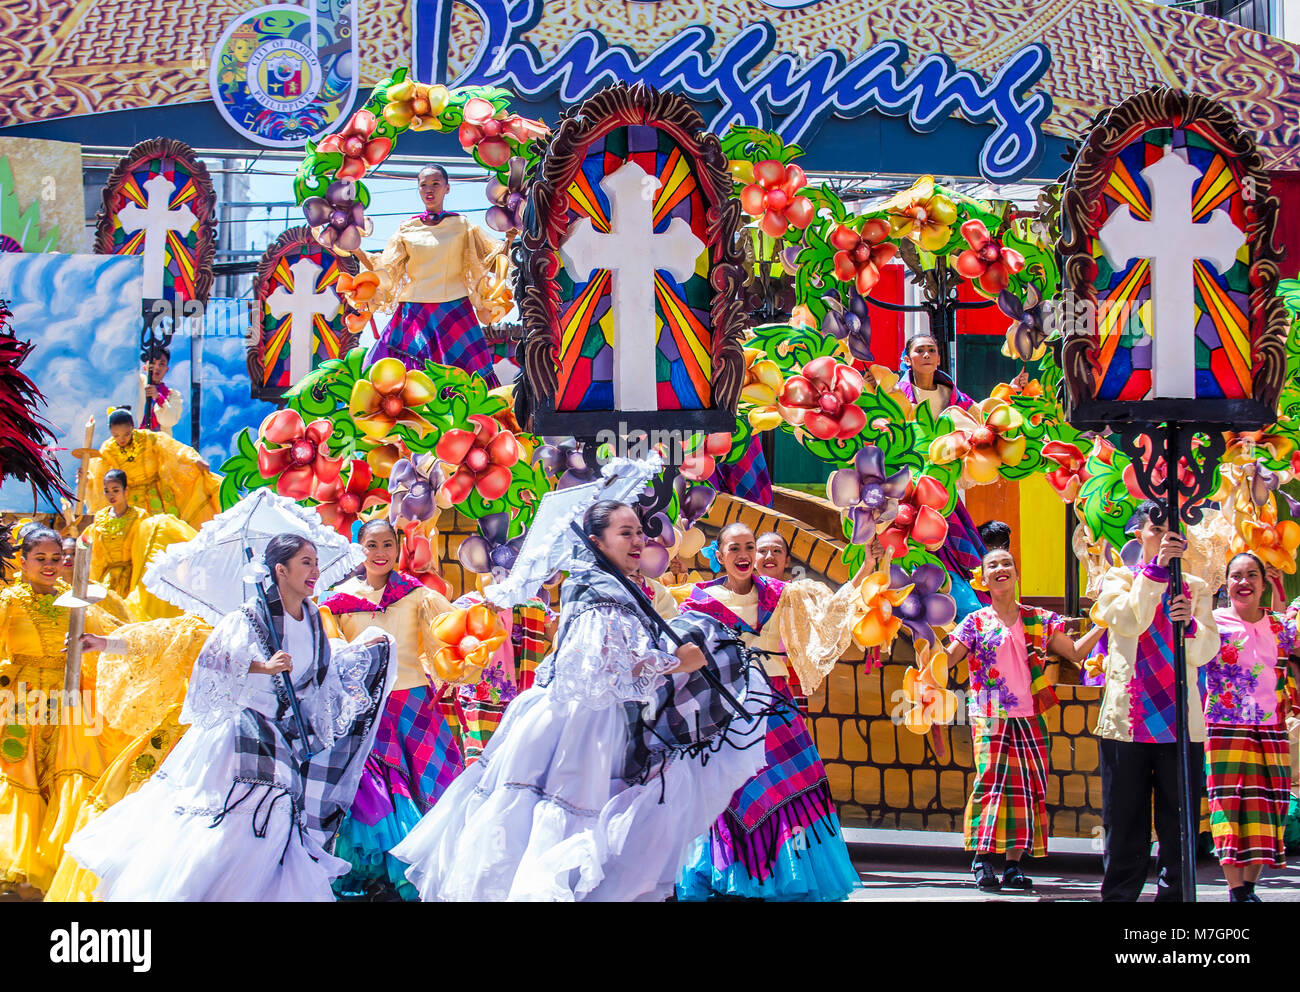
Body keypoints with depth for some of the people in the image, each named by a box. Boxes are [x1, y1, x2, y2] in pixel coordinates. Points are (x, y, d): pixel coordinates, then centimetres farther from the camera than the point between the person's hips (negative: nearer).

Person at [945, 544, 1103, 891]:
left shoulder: (1039, 620, 10)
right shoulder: (976, 623, 5)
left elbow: (1075, 652, 7)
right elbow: (946, 660, 1)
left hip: (1030, 717, 3)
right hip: (989, 717, -2)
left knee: (1026, 786, -1)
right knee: (990, 780, -16)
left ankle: (1013, 863, 4)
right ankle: (983, 859, -15)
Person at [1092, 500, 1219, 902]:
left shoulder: (1195, 589, 14)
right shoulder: (1118, 579, 9)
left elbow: (1206, 651, 1)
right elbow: (1129, 621, -12)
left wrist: (1189, 624, -20)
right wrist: (1156, 569, -17)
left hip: (1181, 725, 2)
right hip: (1127, 723, -2)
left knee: (1180, 831, 1)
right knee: (1125, 828, 1)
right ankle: (1119, 896, 7)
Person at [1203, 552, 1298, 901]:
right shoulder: (1211, 623, -2)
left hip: (1272, 731, 4)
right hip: (1227, 729, -4)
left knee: (1266, 807, 4)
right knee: (1231, 805, -5)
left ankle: (1250, 885, 13)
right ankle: (1237, 891, -2)